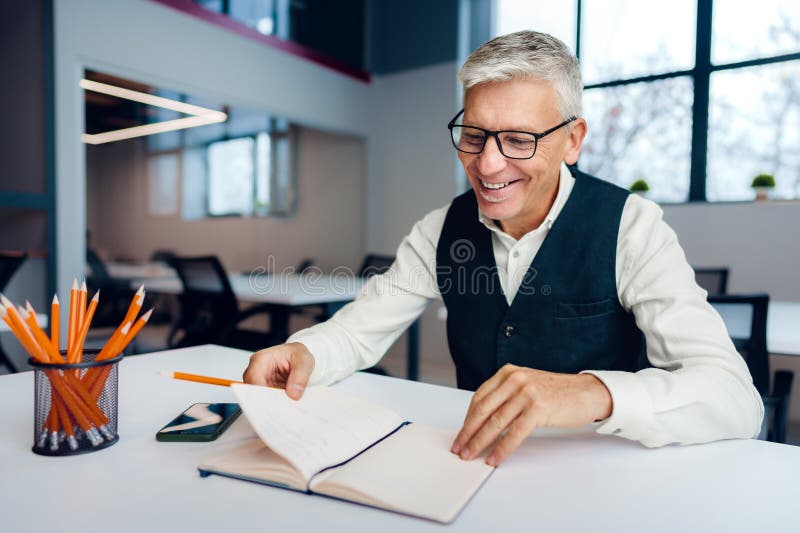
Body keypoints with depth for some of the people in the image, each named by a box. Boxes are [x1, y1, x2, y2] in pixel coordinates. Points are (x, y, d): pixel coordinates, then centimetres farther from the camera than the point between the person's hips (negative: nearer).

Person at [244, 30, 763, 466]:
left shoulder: (631, 228, -14)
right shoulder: (442, 229, -3)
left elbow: (734, 397, -22)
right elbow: (360, 329, -1)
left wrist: (594, 393, -42)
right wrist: (303, 352, -24)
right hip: (476, 464, 2)